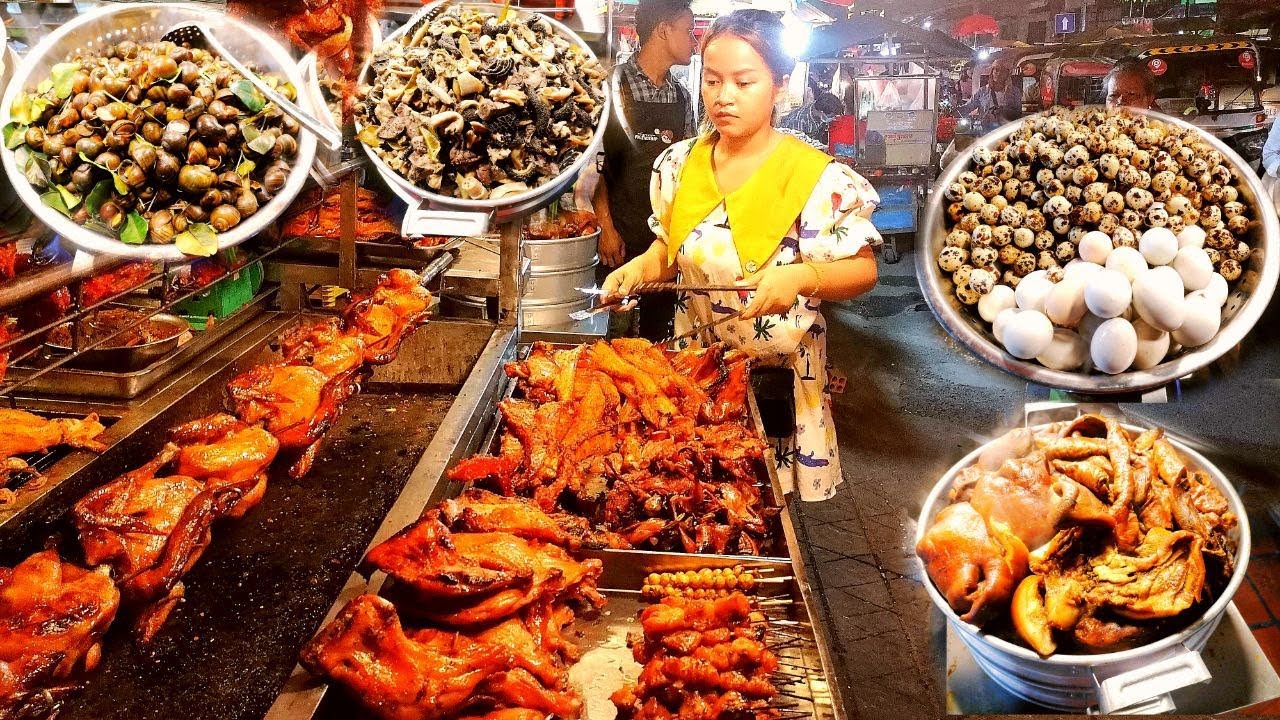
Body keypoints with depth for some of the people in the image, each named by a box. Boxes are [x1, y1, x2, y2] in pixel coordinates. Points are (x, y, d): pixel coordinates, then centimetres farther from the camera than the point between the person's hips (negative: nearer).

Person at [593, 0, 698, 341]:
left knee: (659, 331, 11)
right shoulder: (614, 86, -7)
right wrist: (606, 228, -13)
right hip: (621, 235, -5)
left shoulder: (682, 96, 10)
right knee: (618, 333, 0)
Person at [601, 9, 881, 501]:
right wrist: (638, 268, -9)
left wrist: (801, 276, -29)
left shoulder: (817, 178, -15)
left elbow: (863, 271, -11)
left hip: (778, 371, -4)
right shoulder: (678, 165, -1)